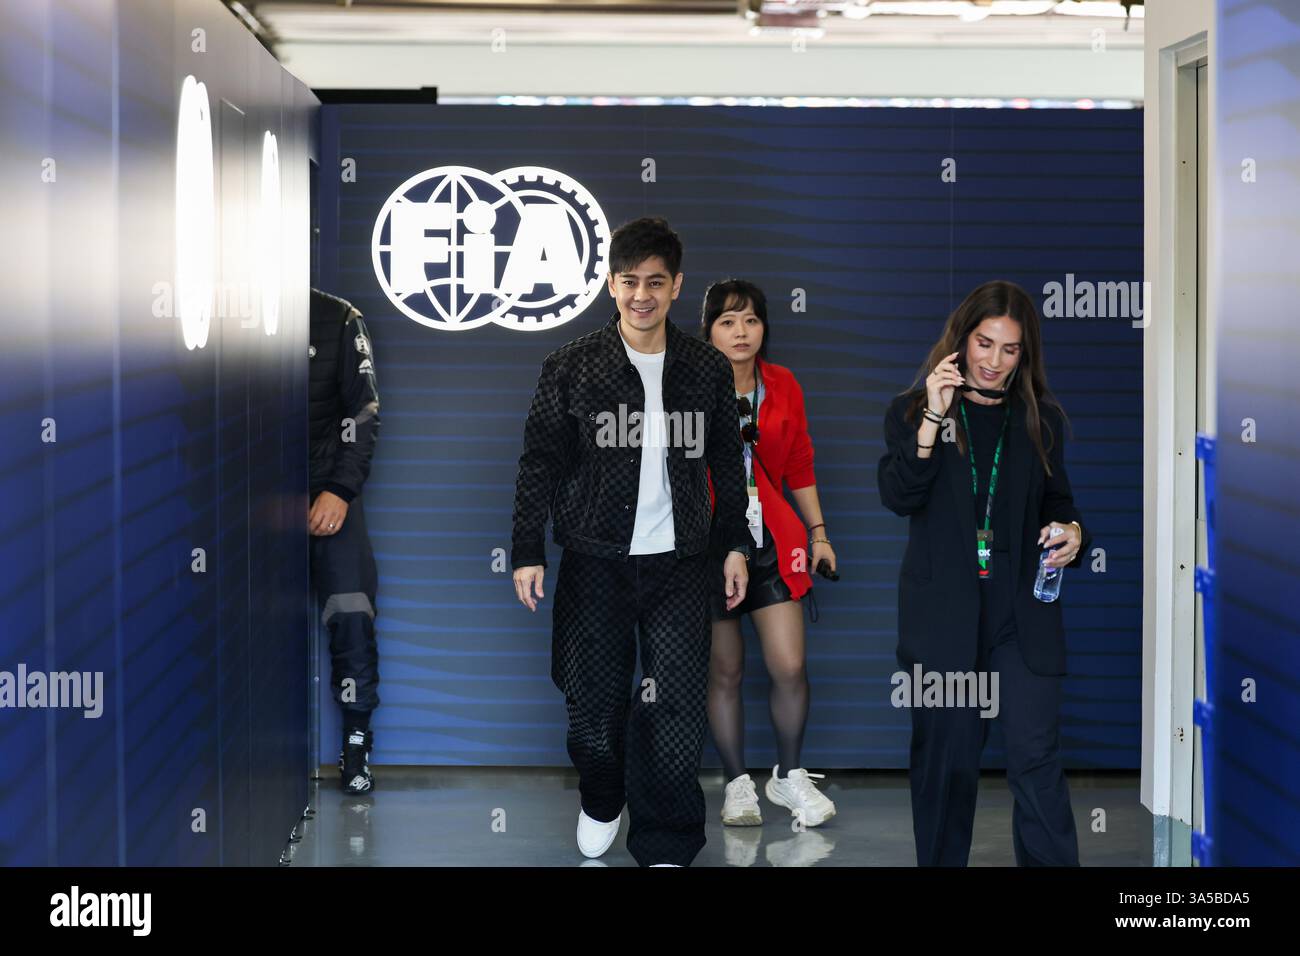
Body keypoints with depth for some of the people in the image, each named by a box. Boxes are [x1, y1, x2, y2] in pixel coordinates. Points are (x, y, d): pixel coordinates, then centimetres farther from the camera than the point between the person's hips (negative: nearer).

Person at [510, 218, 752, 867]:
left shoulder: (708, 369, 5)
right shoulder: (571, 367, 0)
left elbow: (727, 464, 13)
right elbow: (540, 463, 2)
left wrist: (736, 545, 10)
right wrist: (528, 551, -2)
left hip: (679, 565, 1)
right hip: (595, 563, -1)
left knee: (676, 707, -4)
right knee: (594, 702, 7)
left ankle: (665, 847, 5)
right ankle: (602, 802, 35)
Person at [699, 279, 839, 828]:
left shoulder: (783, 386, 6)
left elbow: (799, 463, 15)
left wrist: (818, 531, 14)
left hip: (771, 540, 3)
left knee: (790, 666, -4)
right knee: (724, 671, 5)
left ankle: (788, 776, 16)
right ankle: (737, 784, 18)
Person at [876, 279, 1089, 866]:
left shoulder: (1041, 419, 9)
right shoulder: (914, 410, 3)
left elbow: (1056, 502, 17)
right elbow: (898, 496, -10)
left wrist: (1072, 531, -6)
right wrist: (933, 416, -18)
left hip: (1022, 617, 1)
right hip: (942, 615, -1)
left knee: (1037, 760, -7)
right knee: (946, 758, 8)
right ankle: (941, 862, 20)